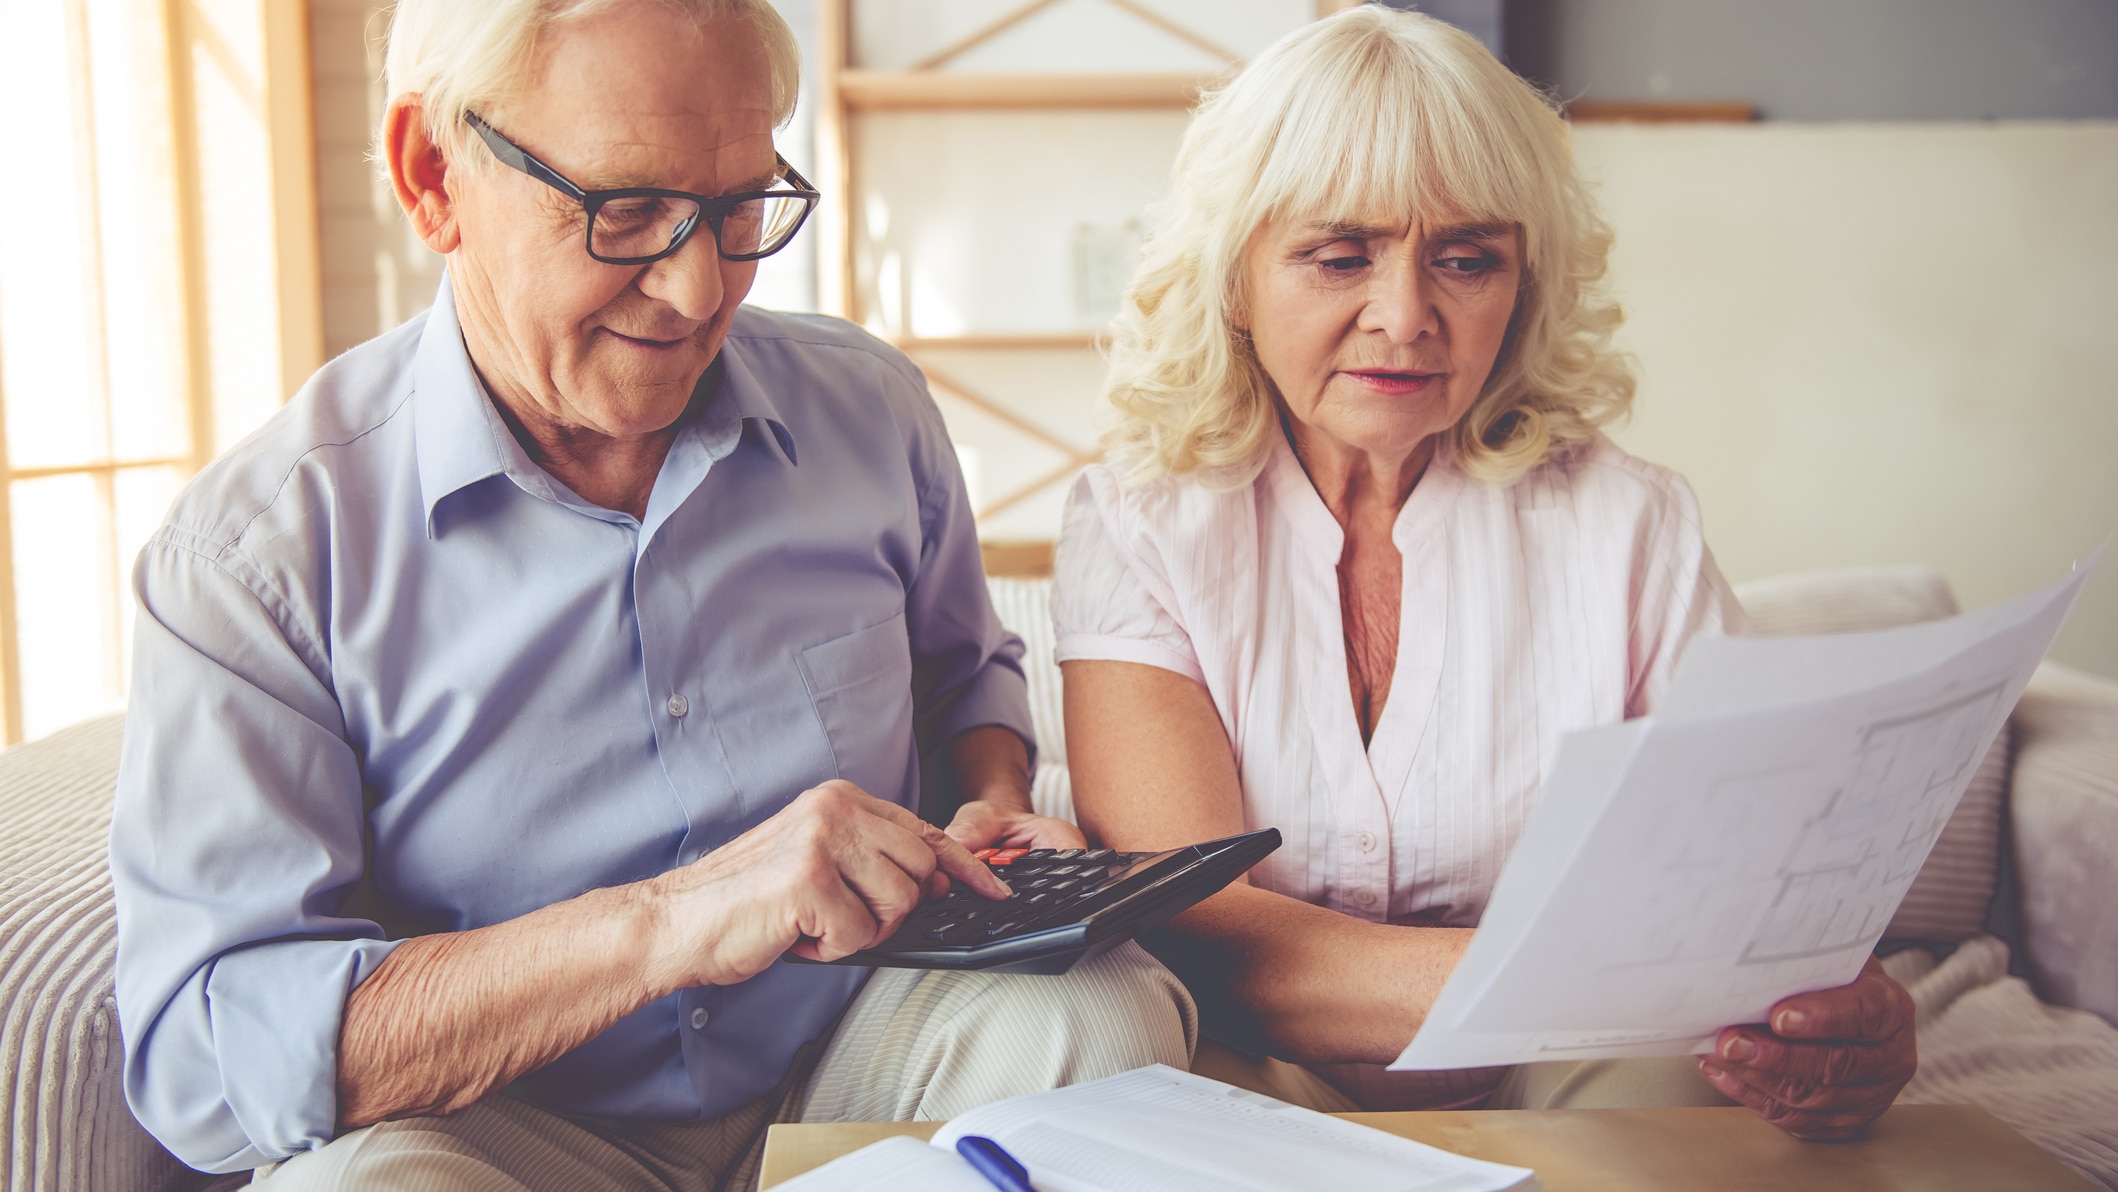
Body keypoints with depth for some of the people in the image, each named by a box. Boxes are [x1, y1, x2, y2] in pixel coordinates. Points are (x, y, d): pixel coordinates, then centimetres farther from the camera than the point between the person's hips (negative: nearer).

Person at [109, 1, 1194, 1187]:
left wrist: (998, 813, -5)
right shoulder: (258, 544, -15)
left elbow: (964, 665, 20)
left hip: (847, 1053, 3)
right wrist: (669, 922, -33)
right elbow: (196, 1056, -22)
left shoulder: (870, 411, -1)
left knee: (1111, 1017, -24)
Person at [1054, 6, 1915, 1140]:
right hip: (1251, 1079, 0)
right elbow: (1180, 920, -17)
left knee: (1667, 1081, -31)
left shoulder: (1635, 528, 1)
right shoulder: (1137, 524, -3)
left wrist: (1849, 1029, -31)